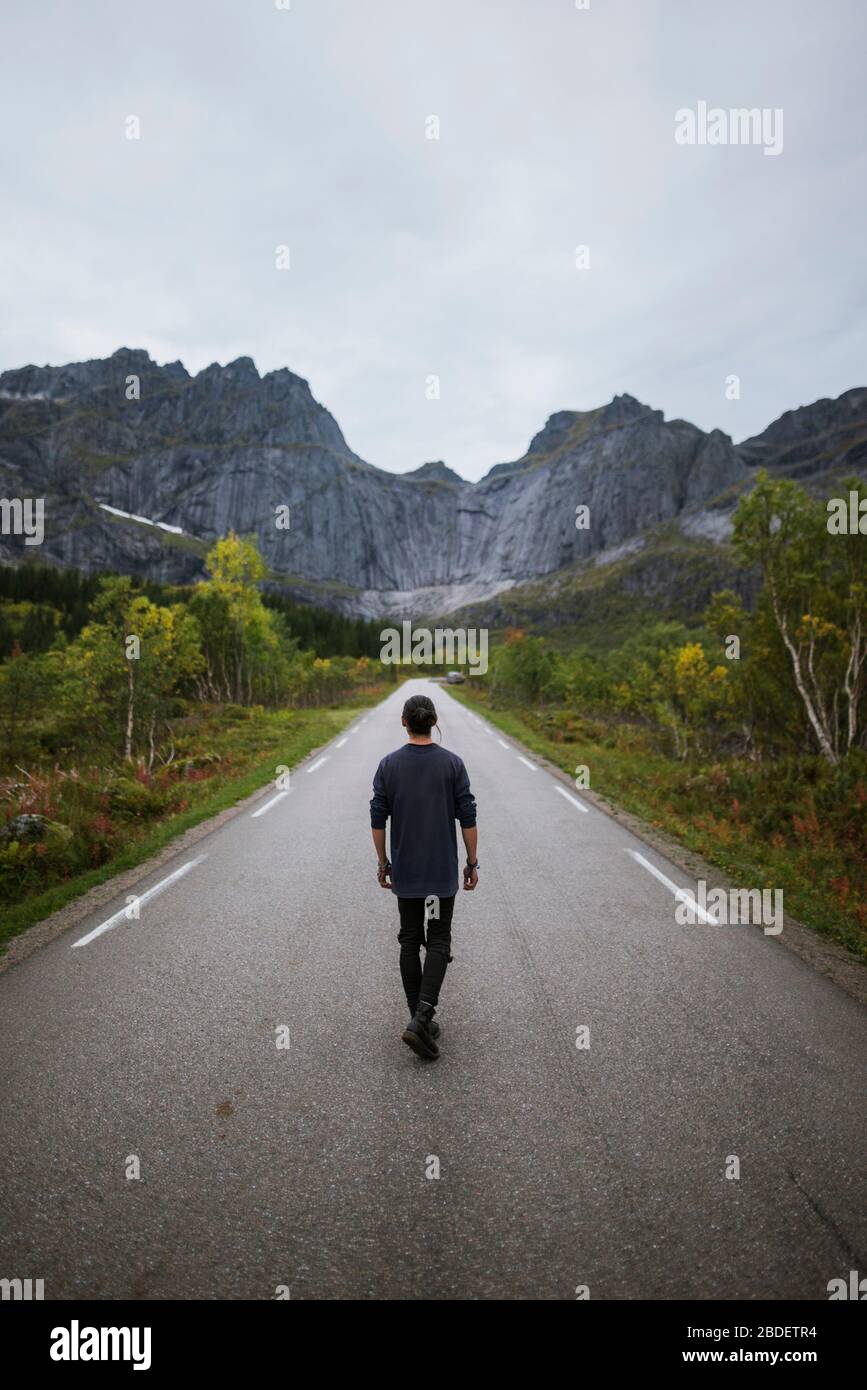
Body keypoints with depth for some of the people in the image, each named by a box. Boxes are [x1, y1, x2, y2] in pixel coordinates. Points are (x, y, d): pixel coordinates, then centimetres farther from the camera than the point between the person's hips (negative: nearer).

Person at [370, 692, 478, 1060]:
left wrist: (382, 862, 8)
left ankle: (420, 1019, 17)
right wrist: (472, 863, 2)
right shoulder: (452, 763, -8)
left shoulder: (389, 764, -4)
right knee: (439, 942, 6)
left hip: (404, 870, 2)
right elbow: (467, 817, -8)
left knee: (410, 941, 12)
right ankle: (421, 1018, -10)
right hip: (442, 870, -1)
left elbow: (377, 819, -3)